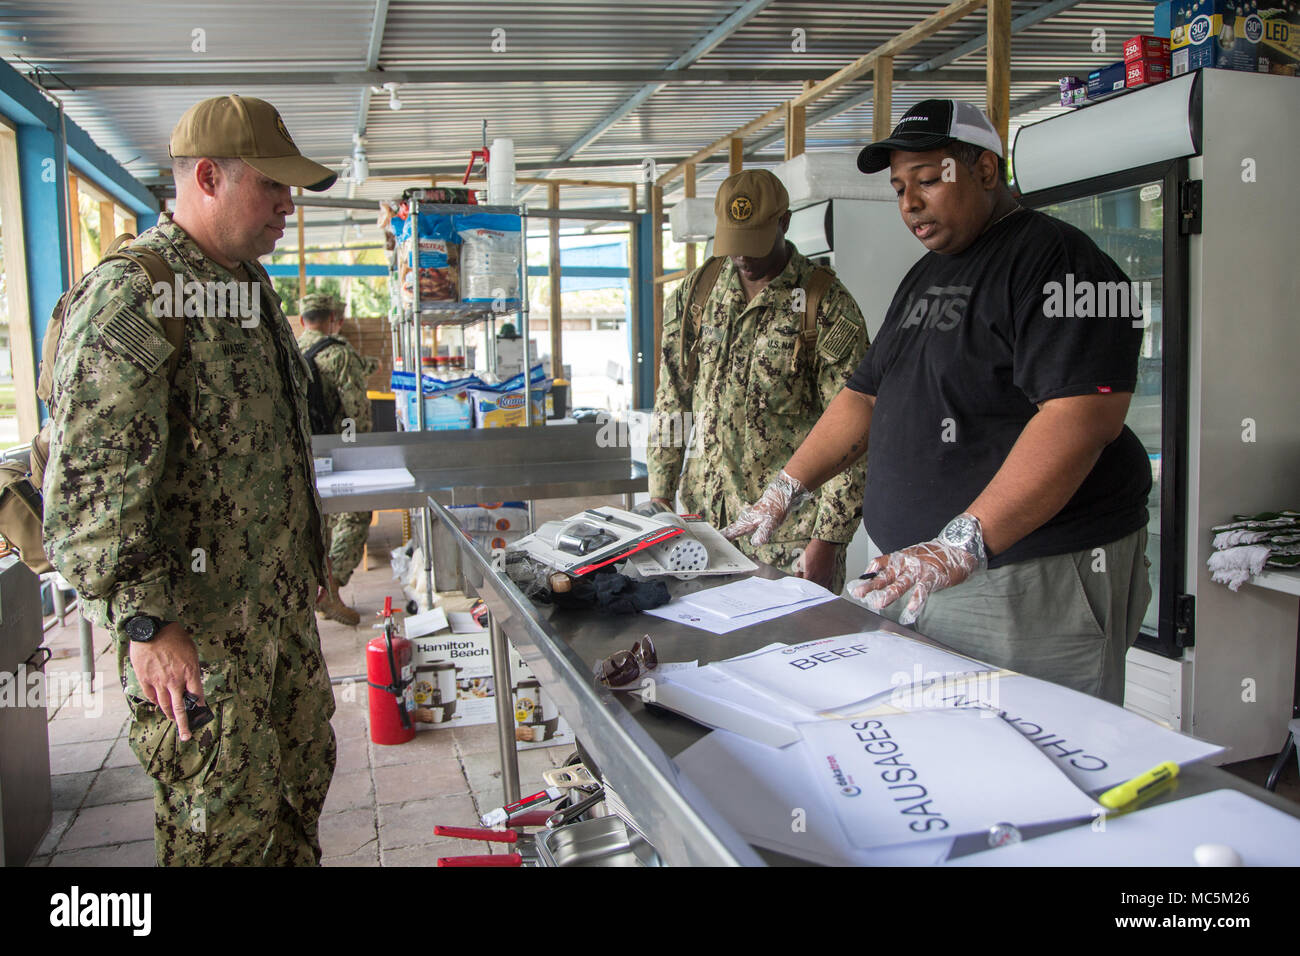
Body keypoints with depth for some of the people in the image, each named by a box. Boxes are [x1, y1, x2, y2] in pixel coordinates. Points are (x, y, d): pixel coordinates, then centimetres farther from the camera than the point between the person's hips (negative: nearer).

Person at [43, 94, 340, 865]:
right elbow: (89, 489, -23)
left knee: (305, 774, 20)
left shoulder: (247, 288, 13)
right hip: (196, 634, -9)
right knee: (225, 826, 3)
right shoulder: (130, 300, -18)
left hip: (283, 611, 9)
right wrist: (145, 623, -24)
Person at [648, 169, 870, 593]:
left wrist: (828, 538, -15)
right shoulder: (695, 290, 7)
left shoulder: (828, 305, -8)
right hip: (702, 514, 4)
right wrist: (660, 491, 7)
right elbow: (671, 397, 13)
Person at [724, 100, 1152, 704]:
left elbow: (1083, 416, -23)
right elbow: (866, 395, 25)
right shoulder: (923, 279, 19)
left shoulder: (1054, 260, -10)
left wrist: (963, 543, -30)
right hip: (918, 574, 8)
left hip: (1031, 581, -7)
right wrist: (787, 488, 16)